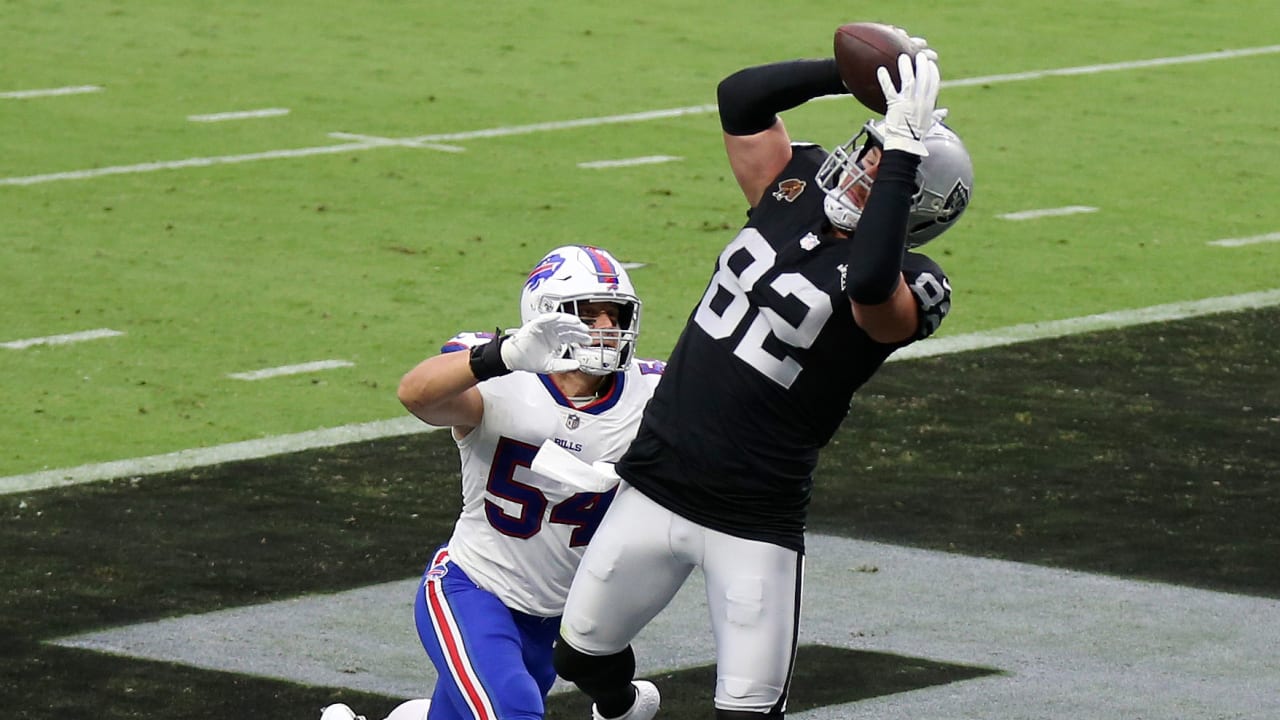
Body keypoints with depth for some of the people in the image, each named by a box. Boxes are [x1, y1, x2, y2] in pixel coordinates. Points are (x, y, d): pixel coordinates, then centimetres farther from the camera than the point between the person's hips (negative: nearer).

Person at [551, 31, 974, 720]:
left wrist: (902, 153, -35)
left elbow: (869, 285, -38)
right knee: (583, 652, 18)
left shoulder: (907, 287, -15)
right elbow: (741, 96, 1)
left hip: (754, 526, -5)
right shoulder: (797, 190, 3)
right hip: (653, 489, 5)